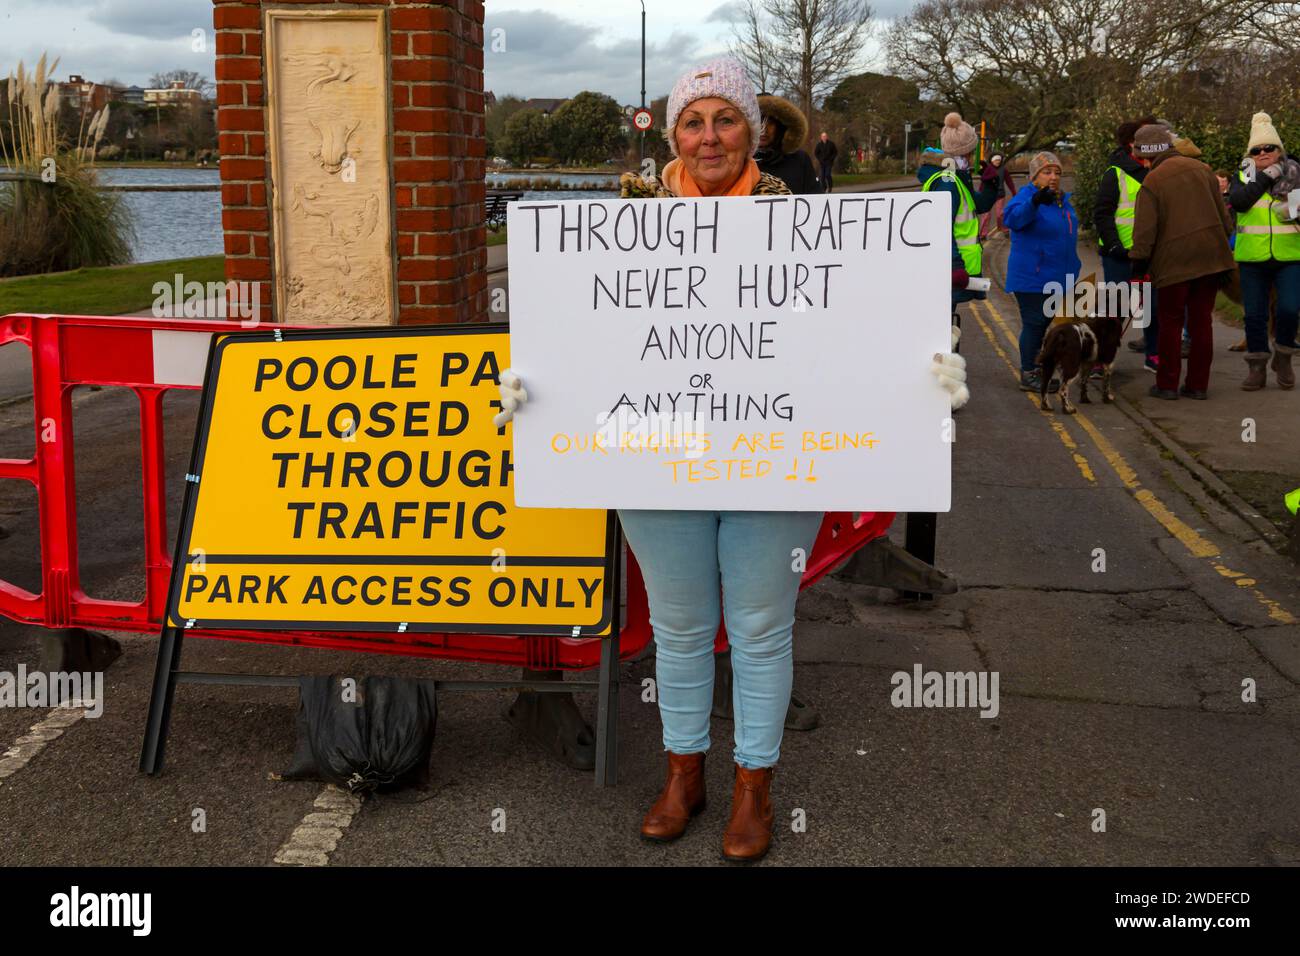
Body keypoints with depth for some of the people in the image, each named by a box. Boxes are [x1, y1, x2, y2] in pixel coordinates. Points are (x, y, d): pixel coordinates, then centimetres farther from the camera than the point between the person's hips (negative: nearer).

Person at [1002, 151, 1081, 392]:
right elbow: (1012, 217, -36)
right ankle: (1028, 375, -1)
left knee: (1044, 323, 14)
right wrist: (1034, 202, -54)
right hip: (1031, 278, -9)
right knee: (1034, 324, -7)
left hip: (1054, 278, 9)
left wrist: (1071, 272, 29)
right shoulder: (1027, 196, -13)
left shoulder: (1062, 200, 13)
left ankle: (1036, 369, 24)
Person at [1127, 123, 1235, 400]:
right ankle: (1198, 384, 13)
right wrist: (1222, 240, 24)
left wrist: (1138, 268, -5)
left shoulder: (1151, 182, -8)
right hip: (1210, 255, 5)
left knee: (1170, 322, 6)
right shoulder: (1201, 169, 9)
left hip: (1174, 261, -5)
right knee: (1202, 320, 10)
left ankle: (1167, 384, 9)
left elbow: (1145, 231, -11)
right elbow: (1223, 215, 14)